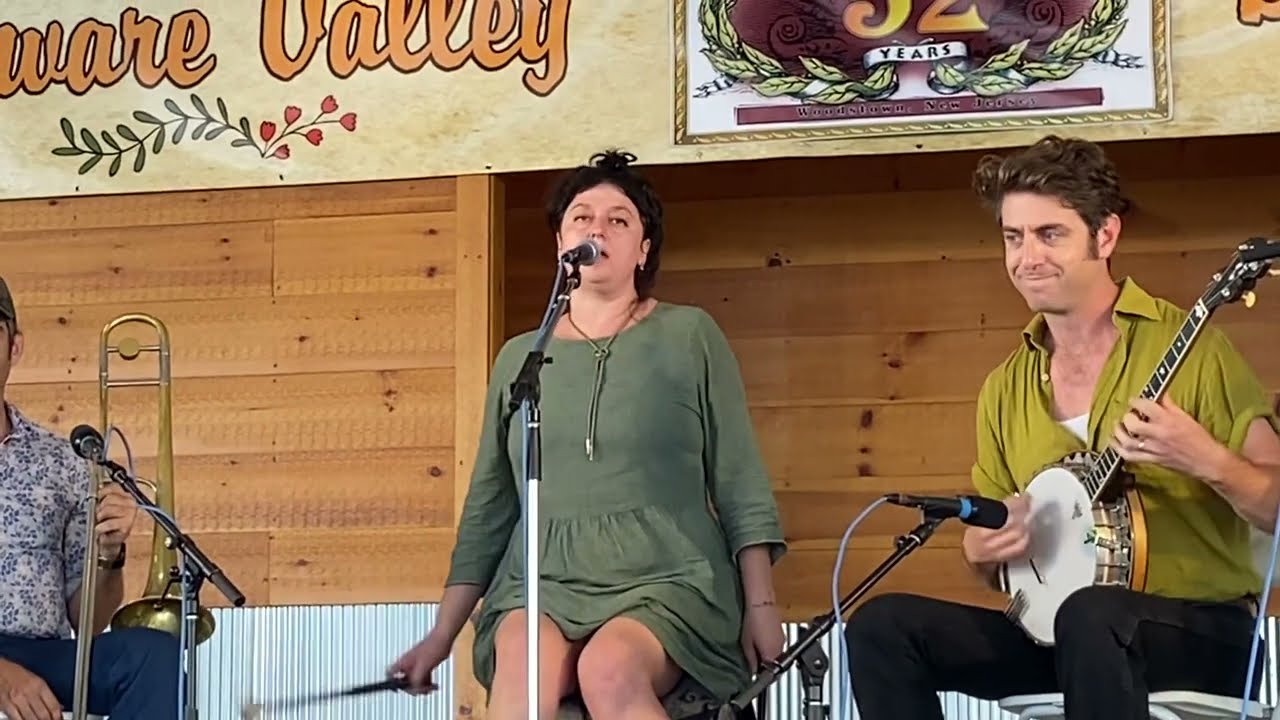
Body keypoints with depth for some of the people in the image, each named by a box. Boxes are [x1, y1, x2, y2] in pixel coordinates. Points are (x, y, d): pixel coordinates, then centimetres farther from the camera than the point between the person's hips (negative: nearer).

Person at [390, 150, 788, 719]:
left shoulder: (689, 336, 8)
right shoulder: (519, 358, 16)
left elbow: (740, 484, 6)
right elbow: (488, 506, 20)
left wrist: (760, 605, -2)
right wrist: (443, 635, 17)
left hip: (665, 578, -2)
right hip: (542, 581, 2)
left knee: (610, 669, -36)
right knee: (525, 662, -34)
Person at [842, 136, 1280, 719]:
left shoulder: (1188, 348, -5)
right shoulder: (1005, 388, 12)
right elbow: (987, 559, 20)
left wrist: (1206, 460, -25)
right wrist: (982, 548, -4)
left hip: (1201, 629, -6)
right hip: (1051, 627, 6)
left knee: (1089, 617, -38)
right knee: (882, 625, -14)